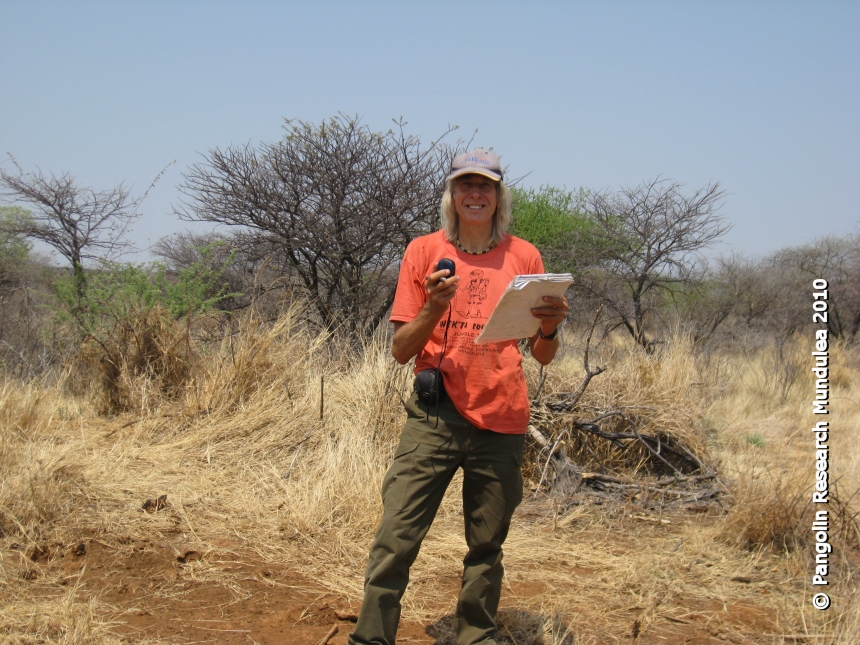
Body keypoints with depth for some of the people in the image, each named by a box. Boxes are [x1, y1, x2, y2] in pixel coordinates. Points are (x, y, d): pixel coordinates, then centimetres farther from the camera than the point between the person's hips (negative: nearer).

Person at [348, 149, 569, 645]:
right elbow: (401, 350, 2)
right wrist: (434, 308, -15)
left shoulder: (524, 257, 8)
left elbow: (543, 357, 10)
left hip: (501, 422, 1)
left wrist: (550, 329, -12)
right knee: (395, 540, -7)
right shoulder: (425, 252, 5)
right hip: (435, 417, -1)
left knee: (487, 547, 8)